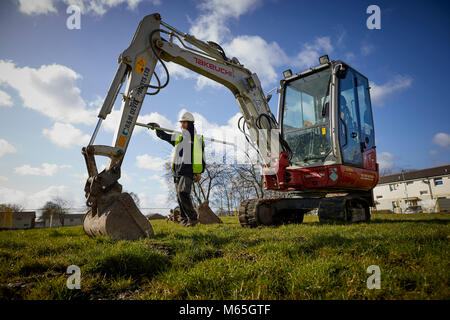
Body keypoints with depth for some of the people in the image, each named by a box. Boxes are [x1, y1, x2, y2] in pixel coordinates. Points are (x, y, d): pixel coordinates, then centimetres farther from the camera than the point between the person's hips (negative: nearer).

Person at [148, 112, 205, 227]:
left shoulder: (198, 138, 8)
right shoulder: (177, 137, 17)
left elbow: (201, 156, 8)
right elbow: (163, 136, 23)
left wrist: (199, 172, 1)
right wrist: (157, 127, 6)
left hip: (189, 171, -5)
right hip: (178, 171, 5)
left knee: (183, 193, -21)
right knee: (180, 196, 4)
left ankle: (193, 217, -11)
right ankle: (185, 220, 13)